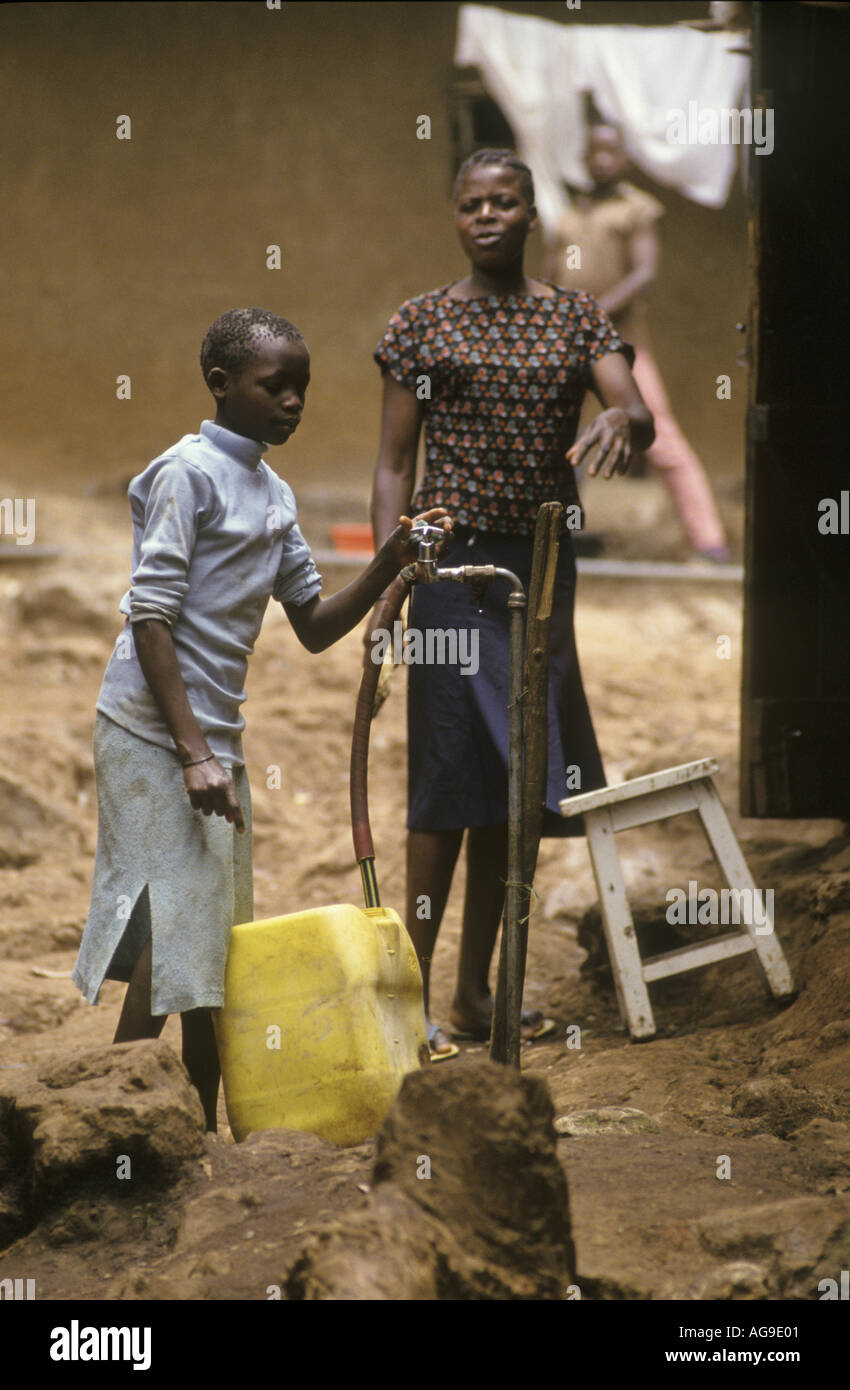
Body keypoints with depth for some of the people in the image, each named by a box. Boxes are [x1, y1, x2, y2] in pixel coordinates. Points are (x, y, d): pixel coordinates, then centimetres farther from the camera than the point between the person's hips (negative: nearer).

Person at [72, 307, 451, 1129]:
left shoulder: (274, 495, 14)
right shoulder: (188, 471, -11)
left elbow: (314, 626, 18)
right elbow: (150, 616, -16)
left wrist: (389, 564, 2)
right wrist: (193, 753, -20)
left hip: (214, 737, 9)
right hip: (155, 736, -9)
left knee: (215, 942, 10)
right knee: (167, 938, -12)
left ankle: (199, 1139, 17)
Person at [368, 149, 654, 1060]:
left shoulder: (576, 318, 8)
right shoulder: (422, 323, 1)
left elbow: (639, 416, -7)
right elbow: (393, 463, 0)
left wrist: (623, 419, -31)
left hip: (543, 562, 4)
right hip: (453, 560, -4)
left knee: (507, 782, 8)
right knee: (448, 777, -7)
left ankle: (475, 991, 16)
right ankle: (412, 993, -4)